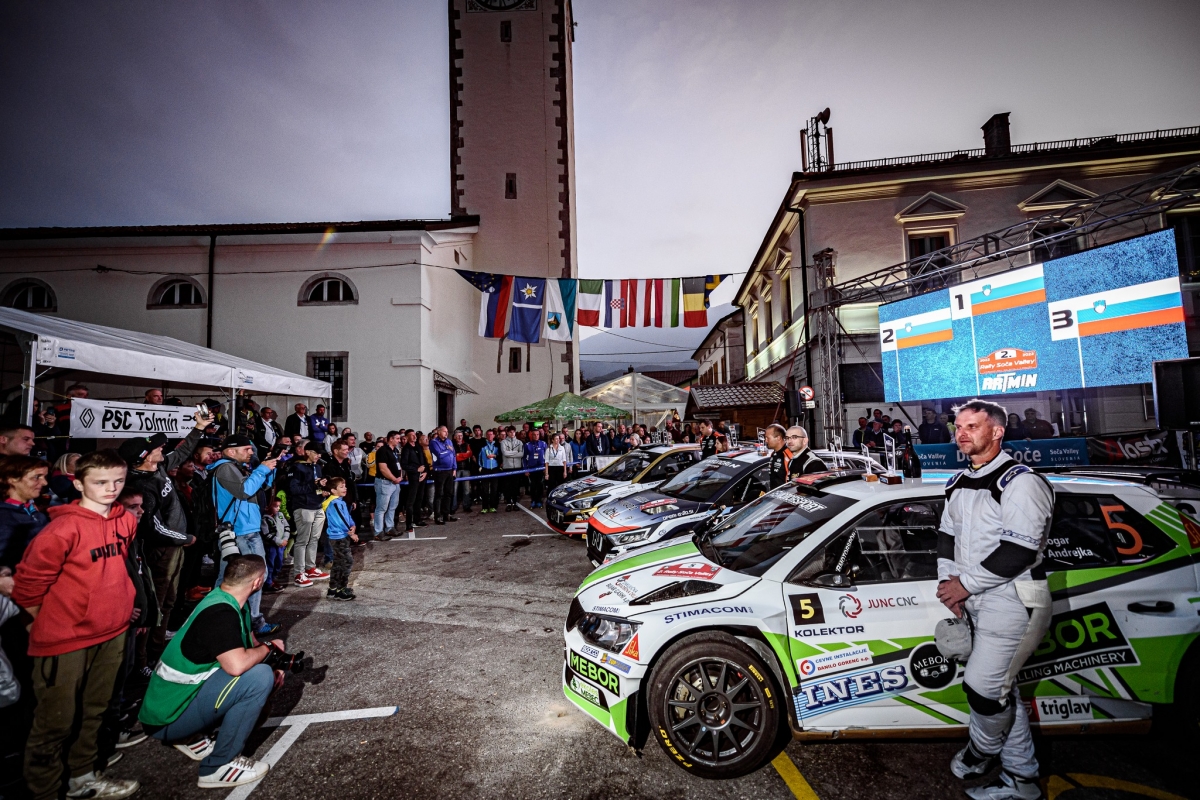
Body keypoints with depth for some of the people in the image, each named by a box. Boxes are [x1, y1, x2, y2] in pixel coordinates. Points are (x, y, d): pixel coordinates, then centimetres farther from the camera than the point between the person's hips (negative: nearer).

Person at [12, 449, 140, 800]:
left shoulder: (125, 520, 0)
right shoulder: (65, 526, -20)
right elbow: (29, 580, -12)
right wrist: (47, 622, -3)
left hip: (111, 631, 6)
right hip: (66, 638, -6)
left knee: (94, 711, 20)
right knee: (56, 721, 8)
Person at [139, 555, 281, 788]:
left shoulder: (230, 602, 2)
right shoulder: (220, 612, -26)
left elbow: (249, 642, 15)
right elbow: (237, 665, -37)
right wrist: (269, 647, -17)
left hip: (180, 694, 9)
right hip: (167, 717, -9)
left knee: (261, 670, 9)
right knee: (260, 677, -24)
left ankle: (193, 736, 13)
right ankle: (217, 766, -7)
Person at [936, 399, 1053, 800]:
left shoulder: (1020, 482, -16)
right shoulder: (959, 484, 11)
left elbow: (1018, 552, -22)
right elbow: (947, 534, 14)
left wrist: (966, 584, -17)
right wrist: (947, 580, 0)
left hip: (1012, 600, -8)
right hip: (977, 601, 8)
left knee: (982, 685, -6)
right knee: (1001, 689, 16)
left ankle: (983, 750, 23)